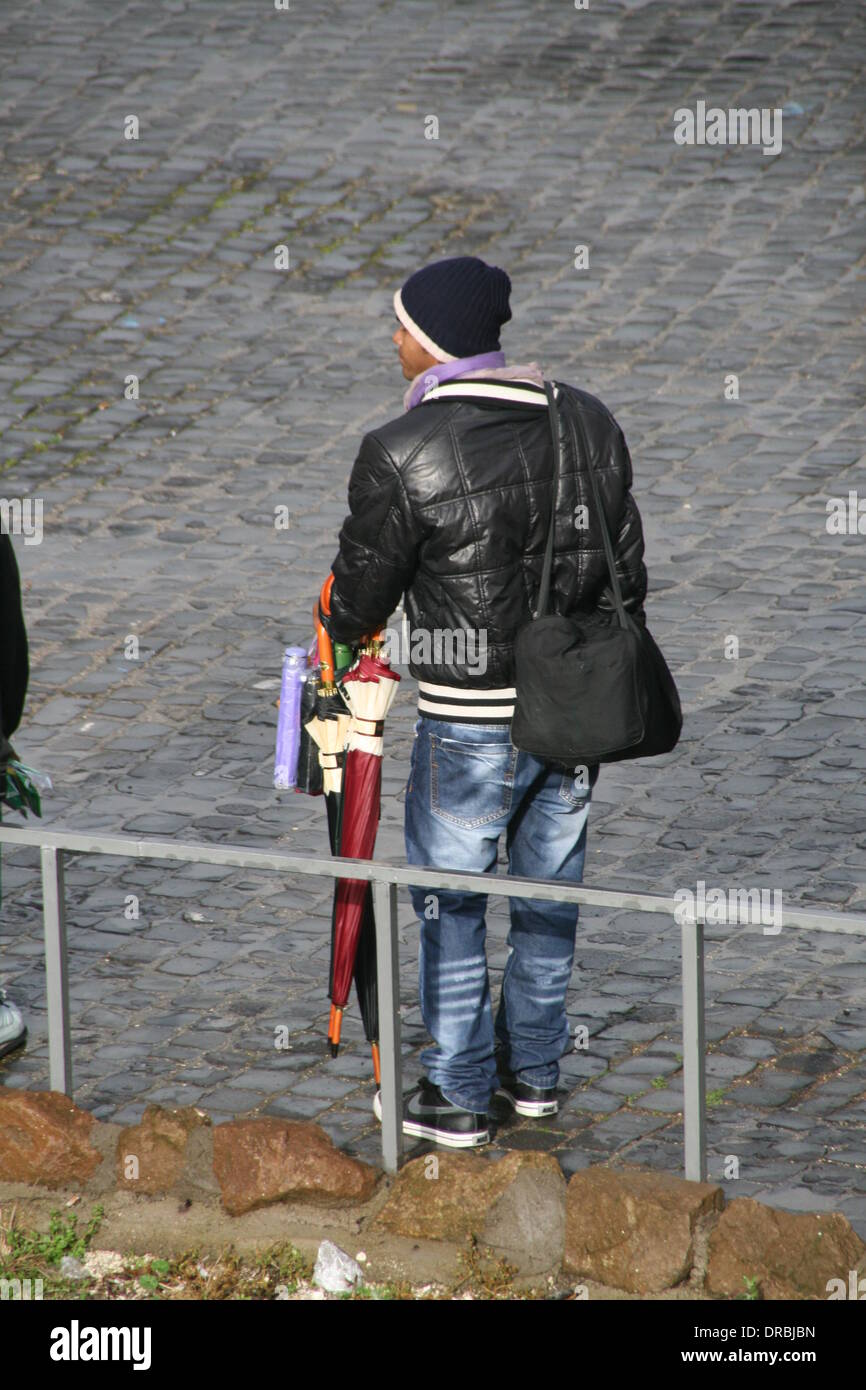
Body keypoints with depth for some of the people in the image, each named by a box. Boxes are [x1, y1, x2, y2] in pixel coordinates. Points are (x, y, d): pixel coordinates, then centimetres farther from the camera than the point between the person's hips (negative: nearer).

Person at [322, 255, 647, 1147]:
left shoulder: (403, 454, -17)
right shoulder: (587, 423, 0)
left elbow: (363, 592, -7)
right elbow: (627, 564, 7)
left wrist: (340, 633, 16)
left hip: (471, 722, -6)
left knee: (449, 903, 8)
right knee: (549, 891, 19)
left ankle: (457, 1094, 16)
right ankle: (533, 1070, 30)